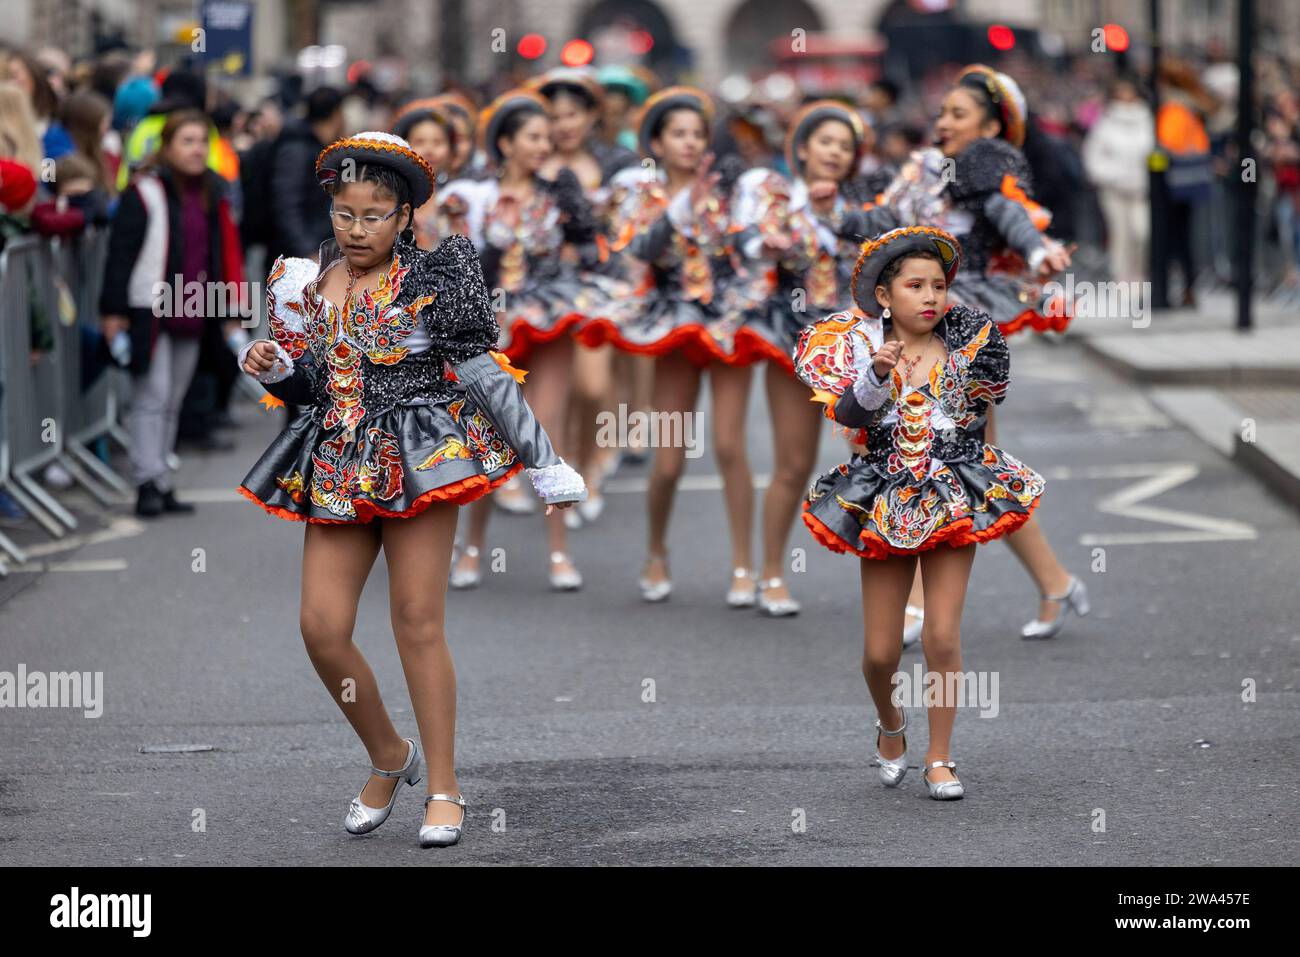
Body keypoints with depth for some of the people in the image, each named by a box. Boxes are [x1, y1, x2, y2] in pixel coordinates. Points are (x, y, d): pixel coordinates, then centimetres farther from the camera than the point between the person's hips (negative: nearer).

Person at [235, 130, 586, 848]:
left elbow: (483, 371, -5)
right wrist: (273, 367, -5)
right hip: (338, 466, 5)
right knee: (321, 626, -4)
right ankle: (388, 756, 19)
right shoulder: (309, 284, 9)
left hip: (418, 459, -5)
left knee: (418, 624, -5)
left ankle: (444, 788, 6)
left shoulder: (431, 277, -5)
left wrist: (546, 466, -5)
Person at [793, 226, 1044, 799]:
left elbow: (987, 400, 21)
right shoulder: (862, 347, -5)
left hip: (954, 504, 1)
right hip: (885, 508, -1)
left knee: (943, 636, -9)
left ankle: (939, 758, 5)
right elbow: (847, 413, -23)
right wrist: (877, 374, -36)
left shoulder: (966, 346, 1)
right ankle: (890, 722, 34)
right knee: (880, 653, 2)